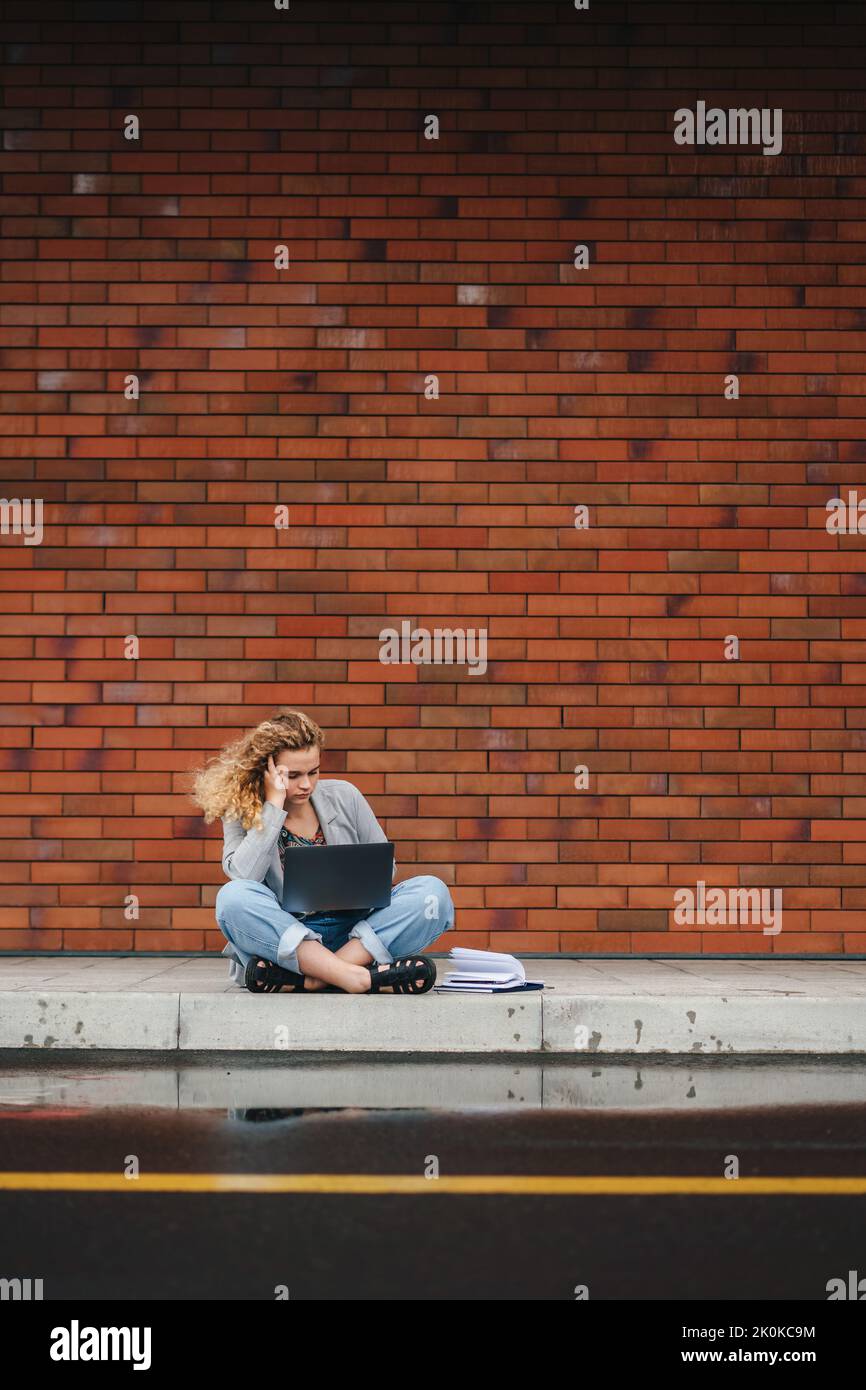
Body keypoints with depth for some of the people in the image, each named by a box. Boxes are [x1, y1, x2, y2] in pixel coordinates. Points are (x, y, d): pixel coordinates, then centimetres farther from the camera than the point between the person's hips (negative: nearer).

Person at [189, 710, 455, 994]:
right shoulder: (241, 813, 1)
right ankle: (357, 977, -42)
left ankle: (304, 978, -34)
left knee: (432, 891, -21)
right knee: (233, 897, -32)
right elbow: (242, 876, -18)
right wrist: (274, 805, -14)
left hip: (353, 932, 3)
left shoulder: (343, 796, 8)